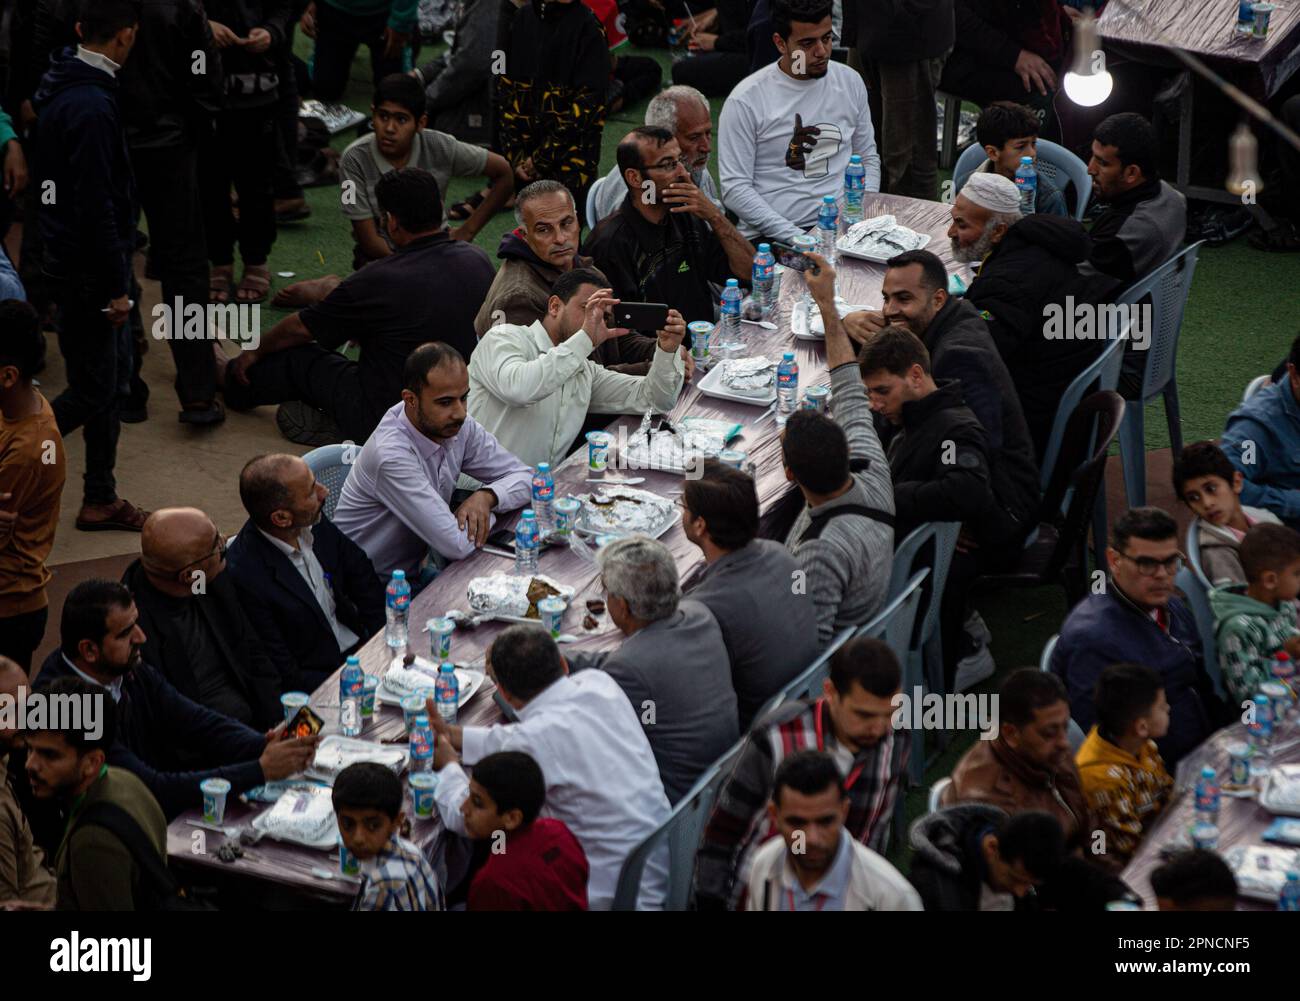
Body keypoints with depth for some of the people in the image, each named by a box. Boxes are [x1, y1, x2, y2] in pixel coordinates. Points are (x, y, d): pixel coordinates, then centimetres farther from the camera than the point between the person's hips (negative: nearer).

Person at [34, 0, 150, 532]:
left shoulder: (60, 89, 7)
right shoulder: (91, 107, -24)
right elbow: (96, 205, -25)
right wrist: (116, 286, -19)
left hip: (67, 255, 10)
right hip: (89, 269, -10)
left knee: (114, 377, 18)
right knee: (91, 392, 0)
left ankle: (101, 500, 26)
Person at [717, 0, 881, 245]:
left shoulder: (850, 82, 10)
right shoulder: (745, 100, -6)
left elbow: (868, 158, 19)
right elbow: (734, 188, -9)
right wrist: (798, 238, -17)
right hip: (771, 235, -4)